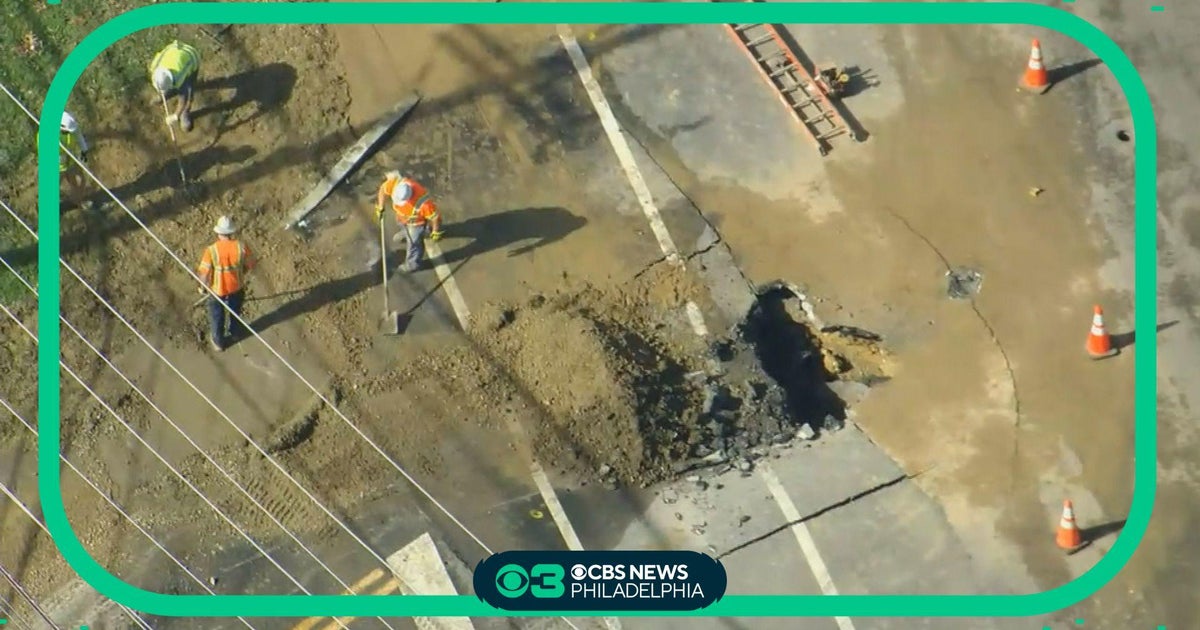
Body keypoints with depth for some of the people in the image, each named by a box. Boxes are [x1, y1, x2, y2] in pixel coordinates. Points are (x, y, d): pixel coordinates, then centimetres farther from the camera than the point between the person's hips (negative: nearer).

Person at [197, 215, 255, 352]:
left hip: (217, 289, -2)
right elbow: (250, 264, -7)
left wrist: (203, 287, -2)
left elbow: (204, 273, -22)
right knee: (235, 310, 31)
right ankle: (235, 333, 55)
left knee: (217, 316, 23)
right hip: (236, 287, 2)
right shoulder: (241, 247, -23)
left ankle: (218, 342, 40)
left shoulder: (211, 250, -30)